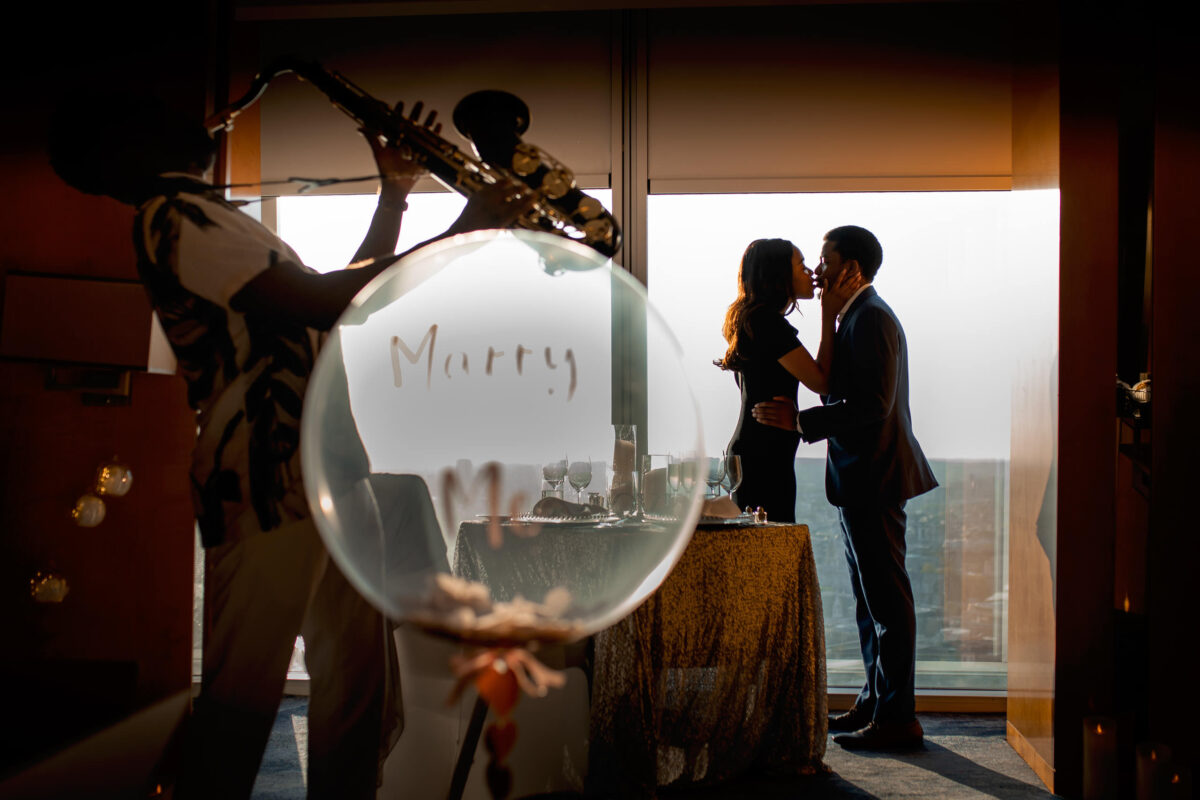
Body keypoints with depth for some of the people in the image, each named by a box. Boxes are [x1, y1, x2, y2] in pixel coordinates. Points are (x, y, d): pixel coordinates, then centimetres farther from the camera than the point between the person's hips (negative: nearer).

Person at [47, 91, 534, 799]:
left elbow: (343, 296, 28)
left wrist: (396, 193, 22)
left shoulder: (209, 219, 25)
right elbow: (320, 303, -20)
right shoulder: (174, 216, -7)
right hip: (268, 489, -10)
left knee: (363, 702, 11)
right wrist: (460, 236, -13)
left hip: (328, 477, 10)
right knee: (241, 711, -5)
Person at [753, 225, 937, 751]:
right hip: (862, 477, 11)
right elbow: (837, 389, 20)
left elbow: (873, 406, -23)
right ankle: (875, 702, 27)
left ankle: (897, 719, 4)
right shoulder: (858, 315, 17)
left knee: (887, 599, -4)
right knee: (871, 597, 16)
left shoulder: (870, 319, -16)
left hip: (873, 478, -11)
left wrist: (800, 421, -24)